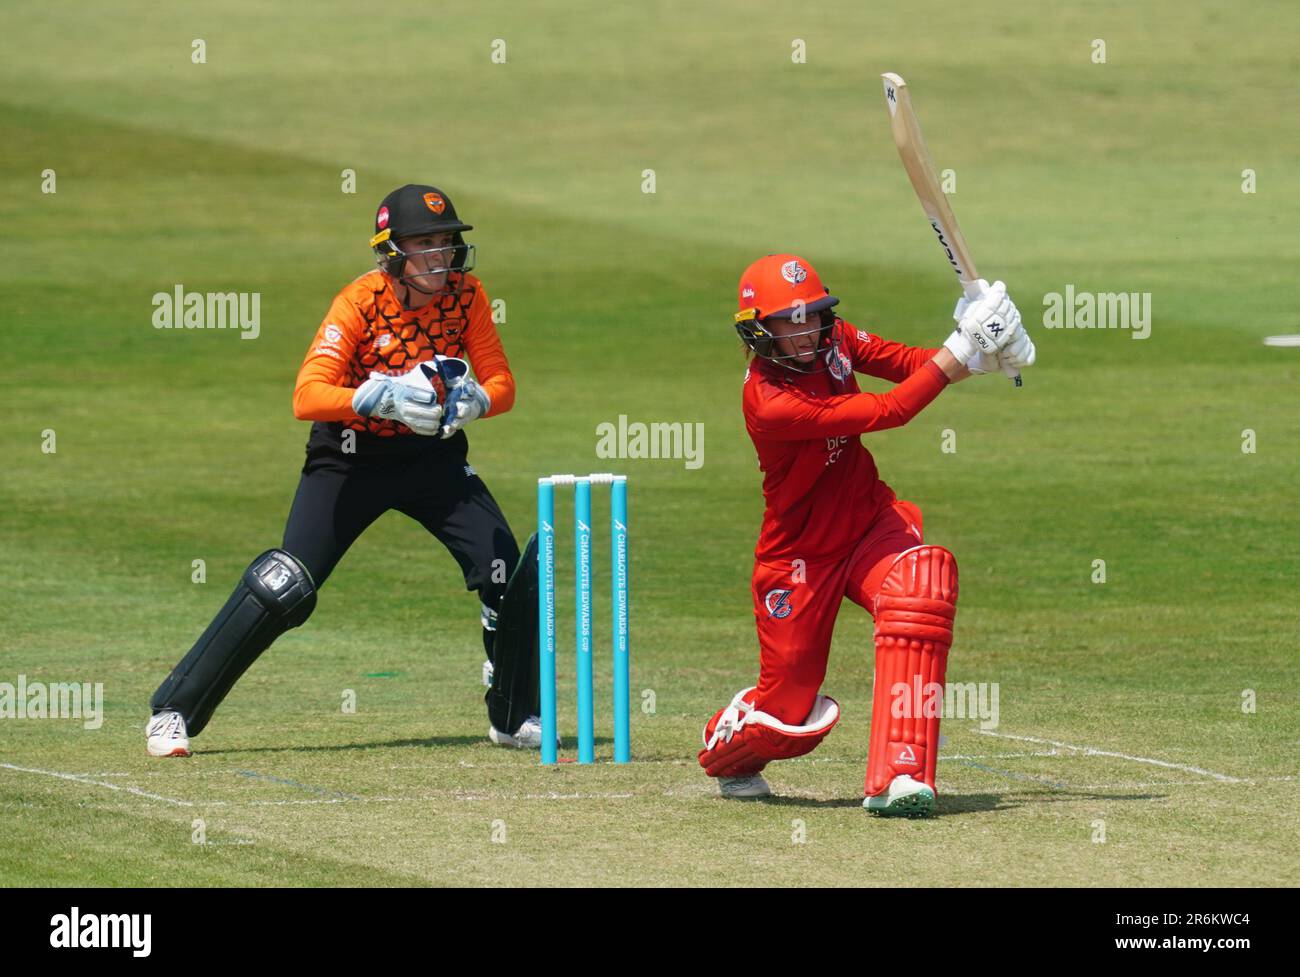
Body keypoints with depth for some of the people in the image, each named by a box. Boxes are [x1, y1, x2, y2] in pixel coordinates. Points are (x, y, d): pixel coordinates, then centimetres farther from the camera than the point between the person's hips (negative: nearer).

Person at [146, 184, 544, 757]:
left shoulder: (465, 295, -8)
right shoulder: (362, 301, -21)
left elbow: (502, 385, -6)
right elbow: (307, 397, -29)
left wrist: (474, 401, -29)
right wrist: (383, 398, -44)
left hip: (432, 453, 4)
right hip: (349, 456, -4)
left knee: (505, 570, -11)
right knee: (284, 586, -15)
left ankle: (517, 719, 9)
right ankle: (173, 712, -6)